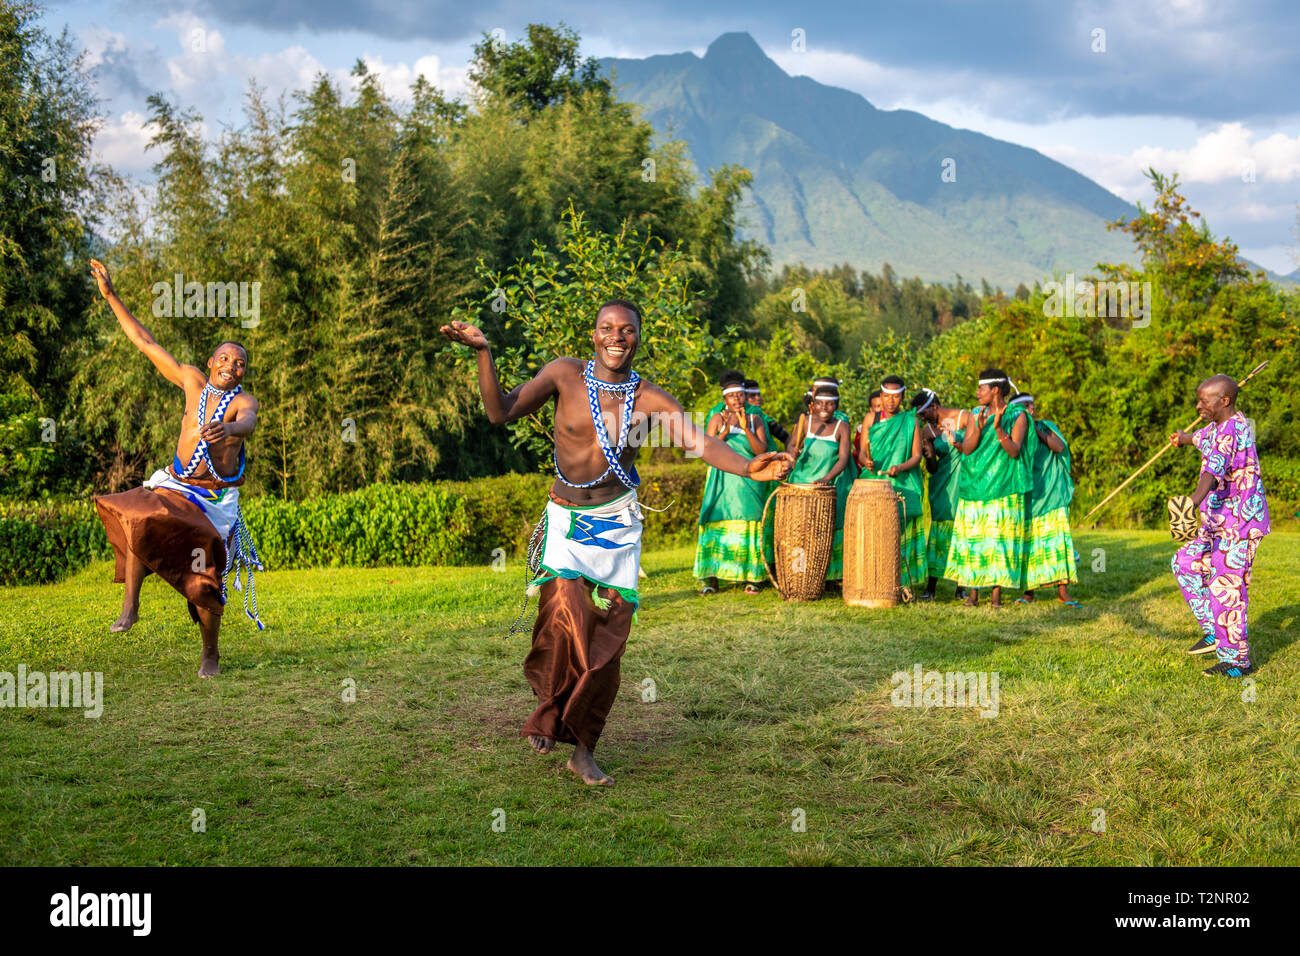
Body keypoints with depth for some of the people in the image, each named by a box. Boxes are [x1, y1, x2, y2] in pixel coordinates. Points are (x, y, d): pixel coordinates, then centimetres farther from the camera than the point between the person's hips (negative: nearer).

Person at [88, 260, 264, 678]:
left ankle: (210, 653, 20)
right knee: (139, 521, -30)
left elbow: (248, 422, -32)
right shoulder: (193, 381, 4)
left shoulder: (243, 401, -7)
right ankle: (130, 605, -18)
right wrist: (110, 294, 7)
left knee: (204, 581, -3)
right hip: (174, 487, 3)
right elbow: (145, 342, 8)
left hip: (216, 499, -2)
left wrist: (227, 429, -57)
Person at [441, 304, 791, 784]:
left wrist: (747, 467, -34)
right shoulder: (565, 374, -4)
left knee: (607, 639, 1)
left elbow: (702, 442, -15)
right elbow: (501, 412, -7)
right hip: (567, 519, -1)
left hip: (618, 524, 2)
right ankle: (548, 708, 8)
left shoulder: (650, 399, -3)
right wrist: (484, 354, -20)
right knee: (565, 617, -21)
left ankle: (583, 750, 16)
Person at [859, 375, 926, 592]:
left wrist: (901, 467, -17)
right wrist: (866, 462, -13)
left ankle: (903, 582, -9)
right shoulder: (871, 419, 12)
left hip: (902, 484, -1)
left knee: (899, 531, -11)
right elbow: (862, 452, 9)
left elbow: (916, 455, 2)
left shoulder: (910, 421, 7)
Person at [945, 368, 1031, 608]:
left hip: (1003, 486, -3)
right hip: (974, 484, 3)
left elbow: (1014, 451, -11)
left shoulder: (1017, 416, 0)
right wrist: (979, 428, -19)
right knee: (972, 536, -1)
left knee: (999, 537, -4)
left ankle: (997, 592, 1)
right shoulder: (975, 414, 8)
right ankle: (972, 591, 4)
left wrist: (998, 428, -24)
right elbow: (966, 449, -1)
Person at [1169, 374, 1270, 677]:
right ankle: (1213, 630, 20)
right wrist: (1187, 437, 58)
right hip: (1220, 524, 11)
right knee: (1186, 563, 16)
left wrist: (1193, 502, -55)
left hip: (1238, 525, -11)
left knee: (1226, 589, -6)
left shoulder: (1231, 431, -21)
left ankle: (1237, 661, 4)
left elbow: (1214, 469, -40)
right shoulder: (1223, 427, 10)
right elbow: (1205, 437, 37)